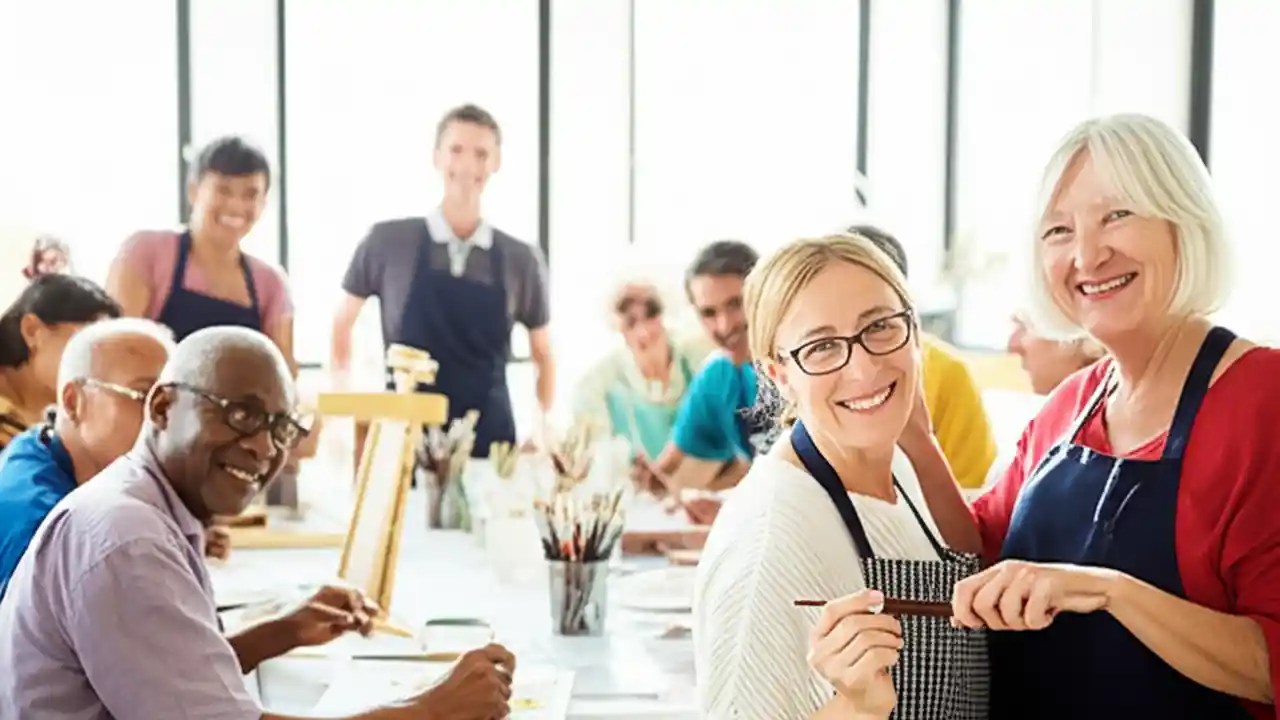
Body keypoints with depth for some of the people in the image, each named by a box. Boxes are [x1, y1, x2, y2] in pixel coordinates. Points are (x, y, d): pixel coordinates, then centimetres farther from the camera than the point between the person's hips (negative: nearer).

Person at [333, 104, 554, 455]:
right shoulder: (386, 242, -1)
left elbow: (542, 354, 15)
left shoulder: (522, 261, 4)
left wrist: (544, 429, 5)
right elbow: (341, 323, 12)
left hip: (491, 440, 1)